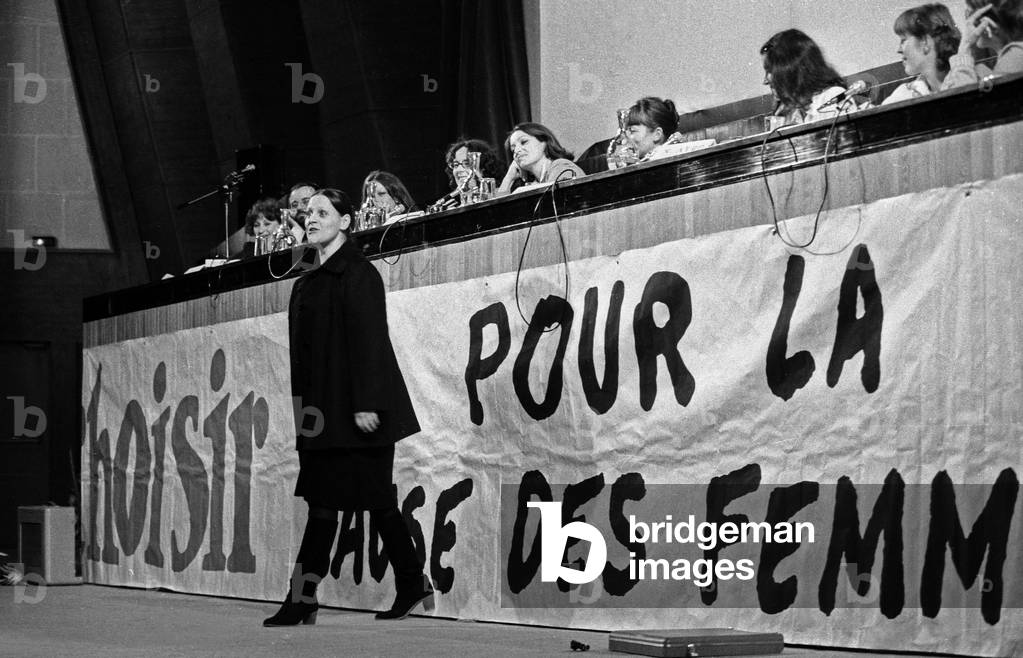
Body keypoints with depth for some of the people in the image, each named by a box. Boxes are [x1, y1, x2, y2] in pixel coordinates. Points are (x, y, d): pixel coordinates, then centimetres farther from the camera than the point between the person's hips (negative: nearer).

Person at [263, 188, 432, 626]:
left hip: (354, 408, -8)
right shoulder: (309, 283, 17)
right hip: (323, 409, 8)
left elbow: (369, 340, -15)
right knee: (322, 501, 7)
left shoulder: (358, 274, -8)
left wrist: (366, 404, -21)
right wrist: (303, 407, 15)